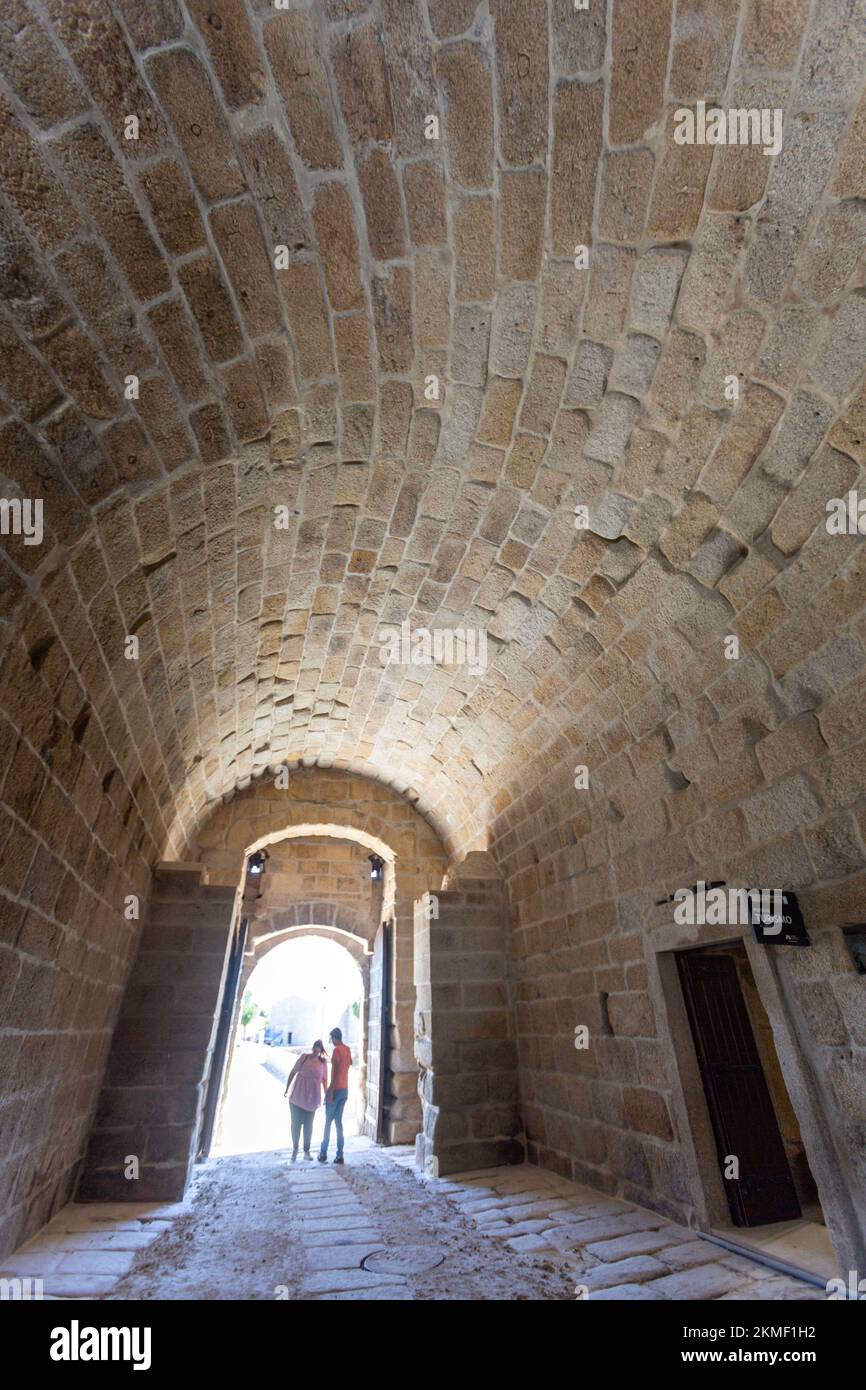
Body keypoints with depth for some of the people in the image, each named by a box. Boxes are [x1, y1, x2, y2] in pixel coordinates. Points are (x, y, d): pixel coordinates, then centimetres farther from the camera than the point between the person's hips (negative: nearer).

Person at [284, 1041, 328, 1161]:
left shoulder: (323, 1062, -1)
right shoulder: (304, 1057, -6)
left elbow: (324, 1079, 5)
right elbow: (293, 1072, -2)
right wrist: (287, 1088, -2)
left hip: (312, 1098, 1)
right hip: (297, 1096, -1)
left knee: (308, 1124, 9)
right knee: (296, 1122, 1)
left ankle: (307, 1150, 22)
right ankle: (295, 1149, 19)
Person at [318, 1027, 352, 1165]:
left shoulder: (337, 1050, -15)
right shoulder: (348, 1050, 9)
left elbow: (334, 1072, -18)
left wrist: (330, 1091, -16)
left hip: (336, 1090, -7)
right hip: (345, 1090, 7)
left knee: (328, 1121, 7)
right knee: (338, 1121, 11)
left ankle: (323, 1153, 13)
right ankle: (339, 1155, 10)